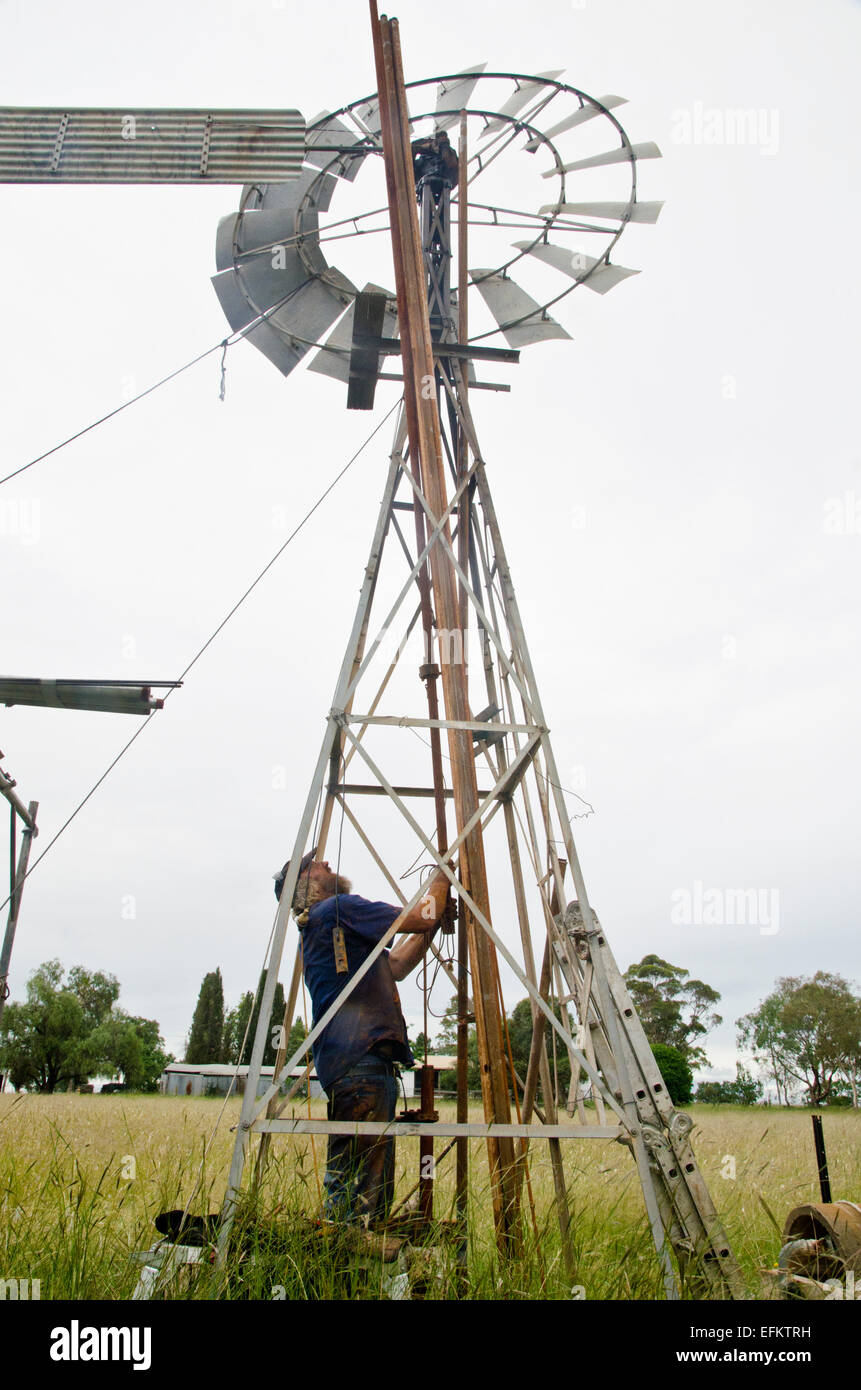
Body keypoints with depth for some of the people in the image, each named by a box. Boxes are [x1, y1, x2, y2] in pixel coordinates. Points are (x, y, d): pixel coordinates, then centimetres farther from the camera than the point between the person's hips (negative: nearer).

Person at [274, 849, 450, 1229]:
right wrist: (442, 876, 11)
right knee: (358, 1197, -10)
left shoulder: (313, 929, 26)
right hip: (361, 1061, -10)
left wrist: (433, 922, 24)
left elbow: (396, 966, 30)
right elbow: (423, 918, -7)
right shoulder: (339, 909, -4)